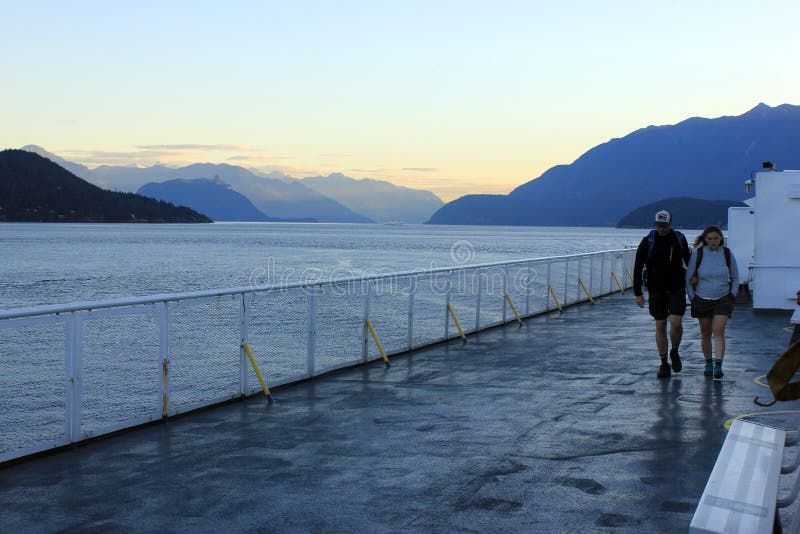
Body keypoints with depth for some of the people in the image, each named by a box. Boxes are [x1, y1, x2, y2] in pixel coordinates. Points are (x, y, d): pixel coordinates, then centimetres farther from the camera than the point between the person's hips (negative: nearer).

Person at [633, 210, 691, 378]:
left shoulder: (680, 239, 0)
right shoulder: (648, 241, -5)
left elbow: (689, 261, 15)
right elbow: (638, 267, -5)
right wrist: (638, 293, -9)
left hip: (677, 288, 0)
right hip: (656, 289, 0)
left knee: (676, 323, -12)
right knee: (660, 326, 2)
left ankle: (675, 352, 16)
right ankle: (664, 364, 13)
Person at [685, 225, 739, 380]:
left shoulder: (727, 254, -1)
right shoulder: (697, 253, -5)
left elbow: (735, 277, 12)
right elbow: (688, 277, 2)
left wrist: (732, 295, 4)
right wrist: (692, 297, -1)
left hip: (722, 299, 0)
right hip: (702, 299, 1)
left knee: (718, 332, -13)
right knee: (705, 334, 8)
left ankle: (718, 365, -16)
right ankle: (708, 363, 23)